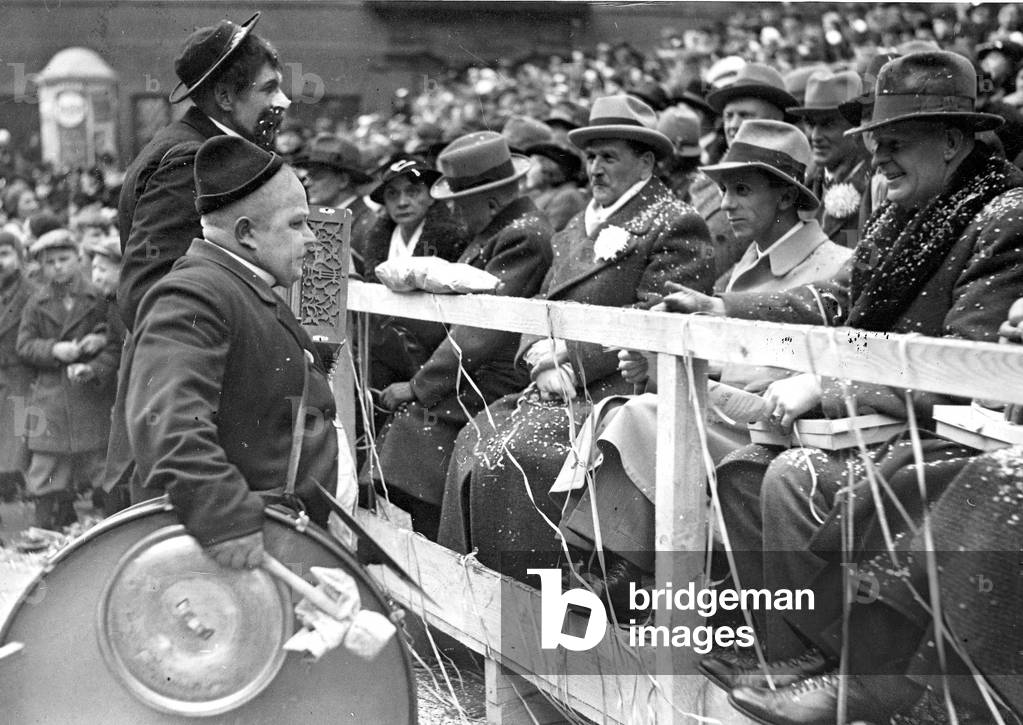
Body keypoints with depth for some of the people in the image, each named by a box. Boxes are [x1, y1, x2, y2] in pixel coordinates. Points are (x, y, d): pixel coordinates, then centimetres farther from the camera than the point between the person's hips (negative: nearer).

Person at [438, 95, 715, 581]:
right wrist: (544, 357, -4)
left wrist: (571, 356, -15)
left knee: (517, 452, -24)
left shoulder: (677, 226, -5)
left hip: (626, 388, -8)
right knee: (475, 441, -9)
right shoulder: (578, 226, 22)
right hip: (563, 384, 8)